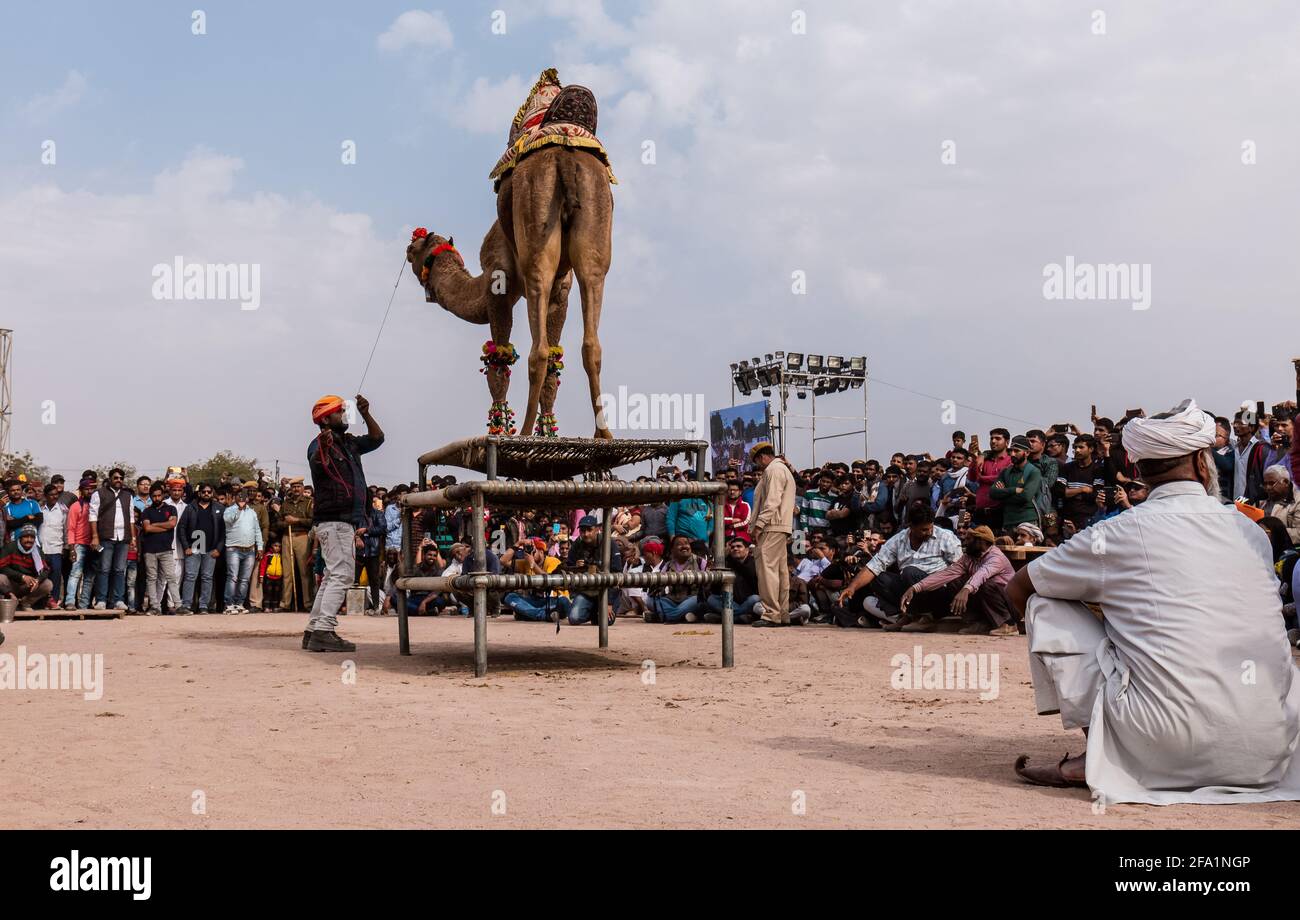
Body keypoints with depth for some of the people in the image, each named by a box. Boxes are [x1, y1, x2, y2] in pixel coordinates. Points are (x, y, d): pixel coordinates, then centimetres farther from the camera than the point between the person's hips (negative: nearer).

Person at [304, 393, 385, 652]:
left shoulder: (348, 442, 17)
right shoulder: (319, 444, -9)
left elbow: (377, 438, 20)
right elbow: (318, 467, -28)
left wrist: (365, 414, 5)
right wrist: (323, 447, -49)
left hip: (345, 521, 10)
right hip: (333, 520, -10)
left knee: (333, 576, 12)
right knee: (341, 574, -17)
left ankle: (313, 631, 15)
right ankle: (323, 632, -22)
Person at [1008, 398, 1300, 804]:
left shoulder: (1118, 533, 0)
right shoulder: (1253, 531, 10)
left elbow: (1017, 590, 14)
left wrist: (1057, 642, 32)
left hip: (1168, 750, -4)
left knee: (1046, 605, 10)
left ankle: (1097, 755, 4)